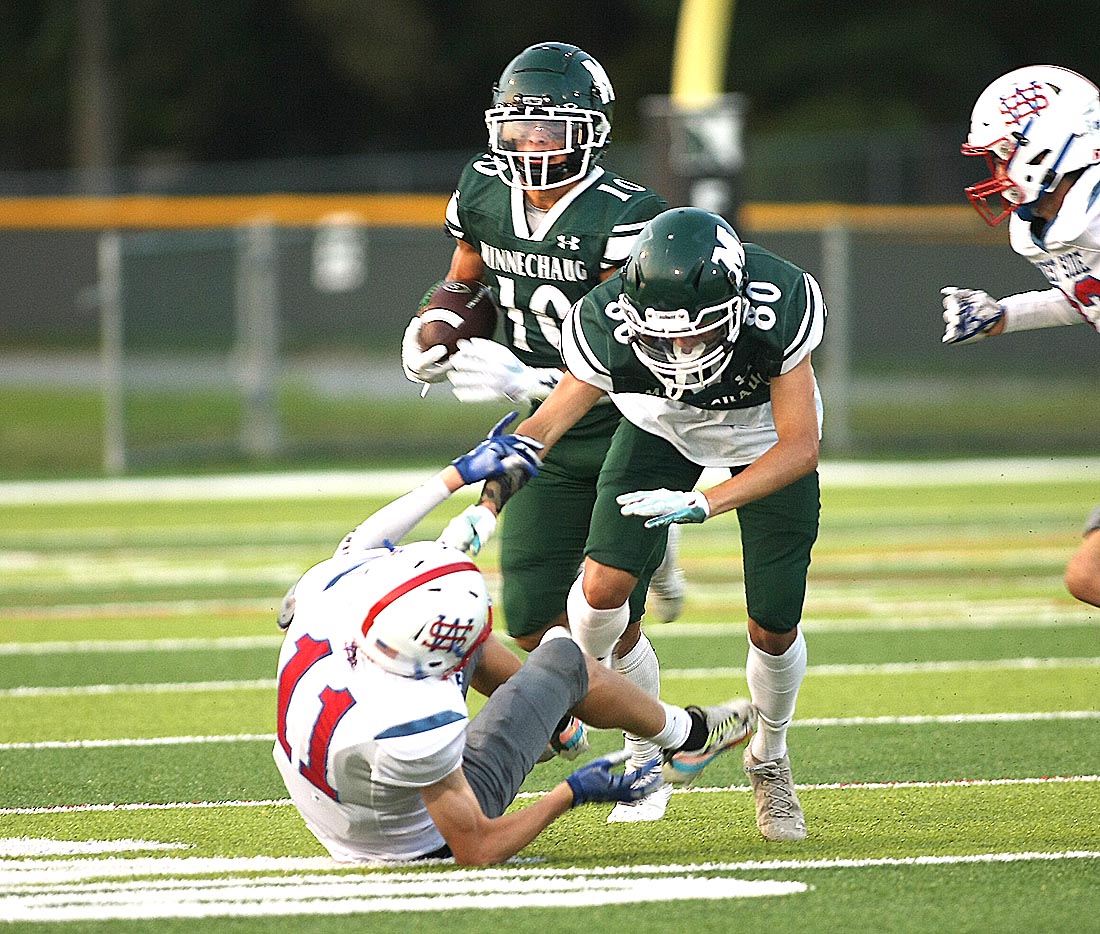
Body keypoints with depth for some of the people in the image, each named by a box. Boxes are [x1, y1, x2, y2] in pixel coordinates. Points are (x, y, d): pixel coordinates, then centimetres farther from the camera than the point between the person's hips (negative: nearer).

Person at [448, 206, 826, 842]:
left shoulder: (778, 308, -40)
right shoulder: (613, 325, -35)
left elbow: (801, 448, -35)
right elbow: (549, 422, -24)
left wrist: (704, 503, -47)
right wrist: (490, 498, -40)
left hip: (766, 437, -1)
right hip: (663, 426, 1)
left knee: (774, 628, -3)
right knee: (605, 584, -18)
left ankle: (770, 761, 26)